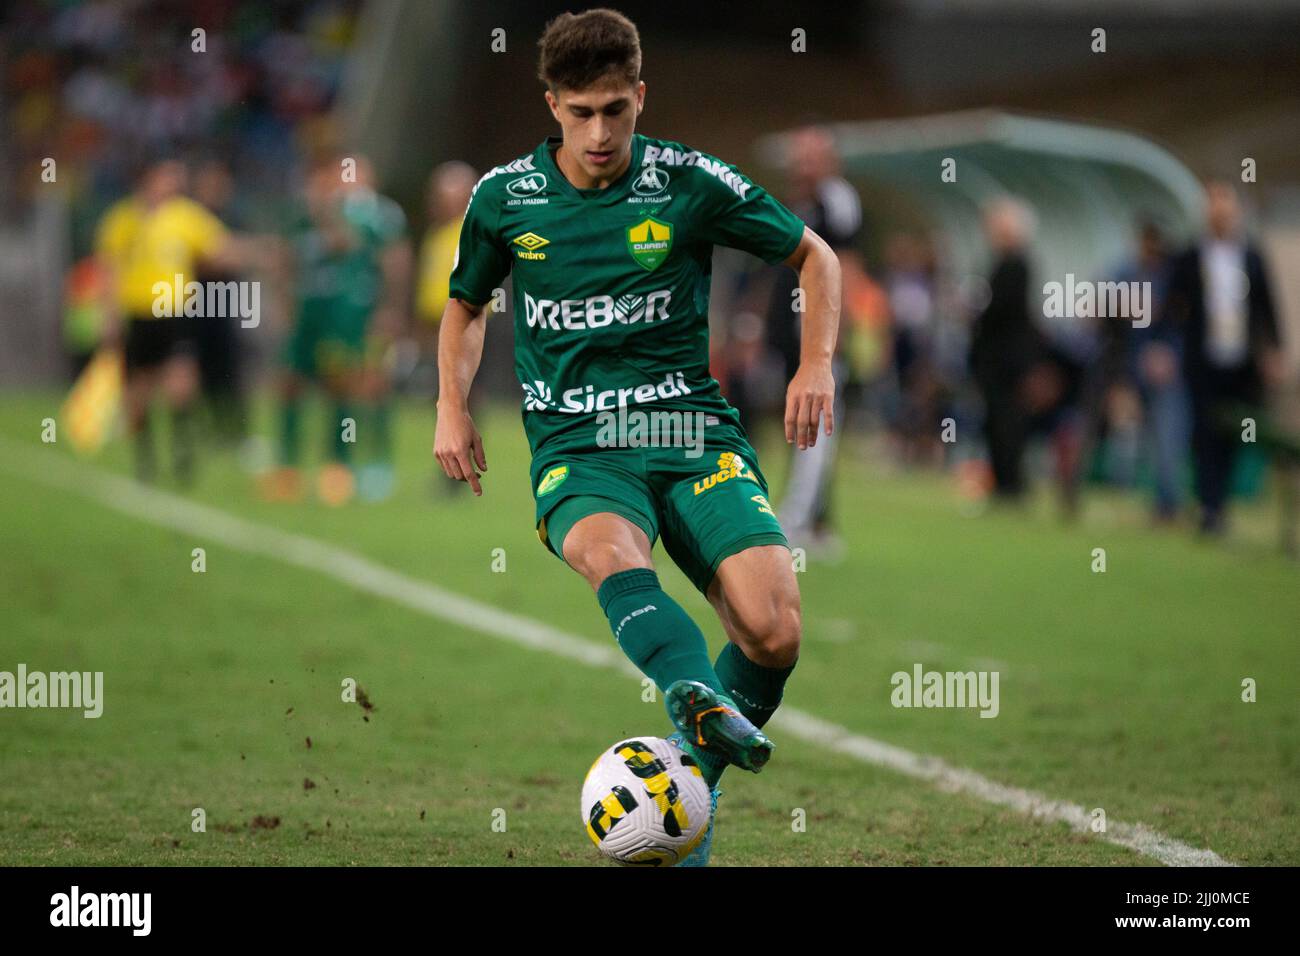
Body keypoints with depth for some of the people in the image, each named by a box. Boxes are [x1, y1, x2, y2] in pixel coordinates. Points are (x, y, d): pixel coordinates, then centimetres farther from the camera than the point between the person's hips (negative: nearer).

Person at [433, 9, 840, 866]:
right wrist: (452, 408, 10)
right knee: (610, 555, -38)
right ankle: (704, 705, -63)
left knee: (774, 631, -22)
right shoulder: (505, 198, 6)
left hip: (696, 432, 0)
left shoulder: (692, 183, 1)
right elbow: (466, 307, 25)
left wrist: (817, 365, 1)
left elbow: (816, 256, 15)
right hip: (577, 449, 0)